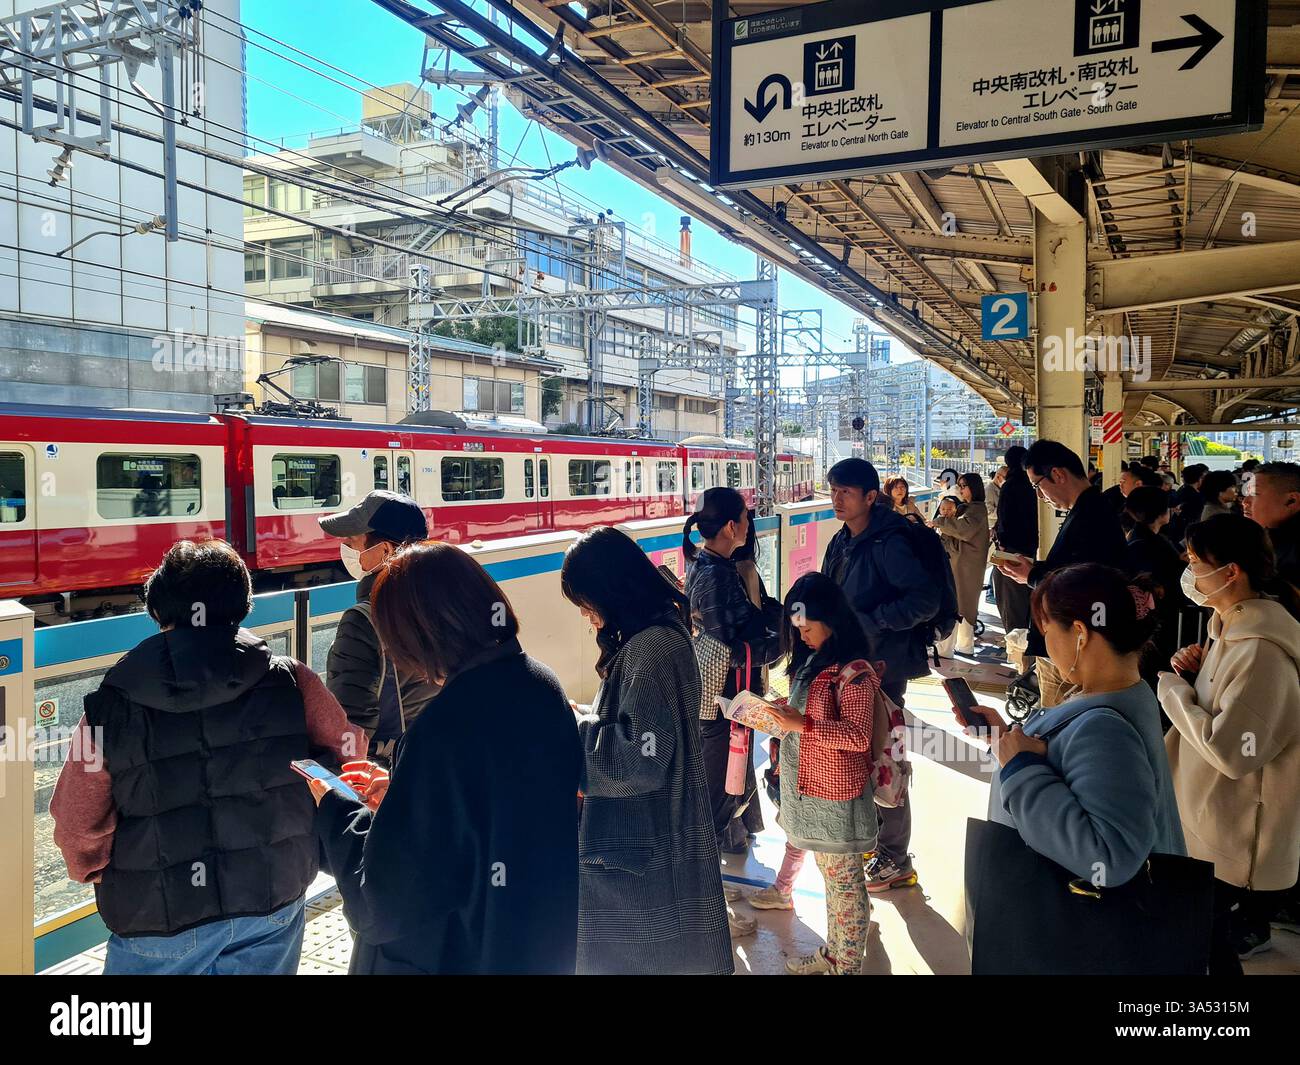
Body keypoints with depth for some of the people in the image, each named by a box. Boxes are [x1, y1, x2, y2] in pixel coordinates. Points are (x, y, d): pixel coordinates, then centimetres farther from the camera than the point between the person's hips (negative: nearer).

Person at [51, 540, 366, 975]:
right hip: (273, 906, 1)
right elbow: (346, 751, -4)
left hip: (157, 922, 0)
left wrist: (100, 875, 15)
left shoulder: (109, 709, -11)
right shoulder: (290, 681, -11)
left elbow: (78, 829, -6)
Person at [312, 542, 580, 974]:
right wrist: (403, 795, 9)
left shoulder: (444, 728, -29)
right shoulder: (543, 685, -6)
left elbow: (385, 904, -22)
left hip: (454, 956, -7)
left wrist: (333, 809, -9)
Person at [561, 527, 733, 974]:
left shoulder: (651, 648, -24)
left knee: (640, 957, 7)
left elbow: (639, 757, -26)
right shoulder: (659, 631, 7)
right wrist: (583, 725, 5)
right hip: (643, 837, 10)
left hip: (645, 847, -10)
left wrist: (574, 734, -14)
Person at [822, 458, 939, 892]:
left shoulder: (889, 543, -18)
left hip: (882, 664, -8)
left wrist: (868, 622, -25)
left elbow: (926, 601, -25)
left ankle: (895, 859, 16)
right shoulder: (841, 542, 8)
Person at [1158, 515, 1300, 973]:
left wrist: (1173, 688, -17)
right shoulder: (1232, 628, 5)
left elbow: (1229, 751, -28)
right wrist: (1198, 673, -1)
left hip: (1233, 844, -9)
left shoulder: (1261, 651, -26)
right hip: (1208, 821, 9)